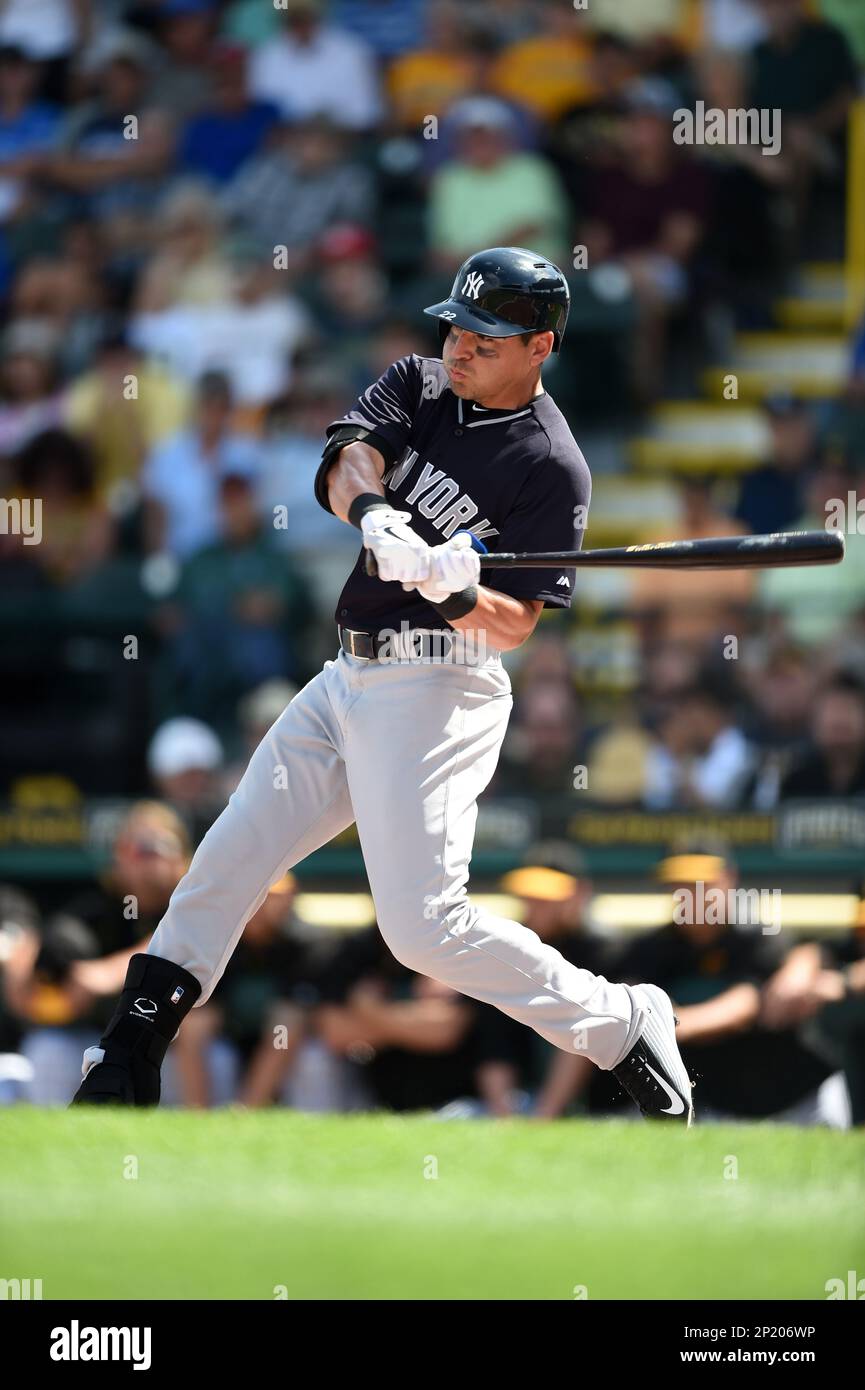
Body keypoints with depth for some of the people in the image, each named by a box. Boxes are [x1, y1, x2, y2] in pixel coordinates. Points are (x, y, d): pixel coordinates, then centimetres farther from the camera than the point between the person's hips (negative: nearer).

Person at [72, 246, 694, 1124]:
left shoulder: (551, 469, -11)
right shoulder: (420, 384, 7)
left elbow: (515, 625, -14)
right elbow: (347, 461, -11)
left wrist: (456, 595, -35)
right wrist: (373, 513, -32)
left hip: (436, 692, -7)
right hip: (350, 680, 7)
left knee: (423, 925, -17)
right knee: (226, 863, 9)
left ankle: (621, 1028, -5)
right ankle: (128, 1061, 19)